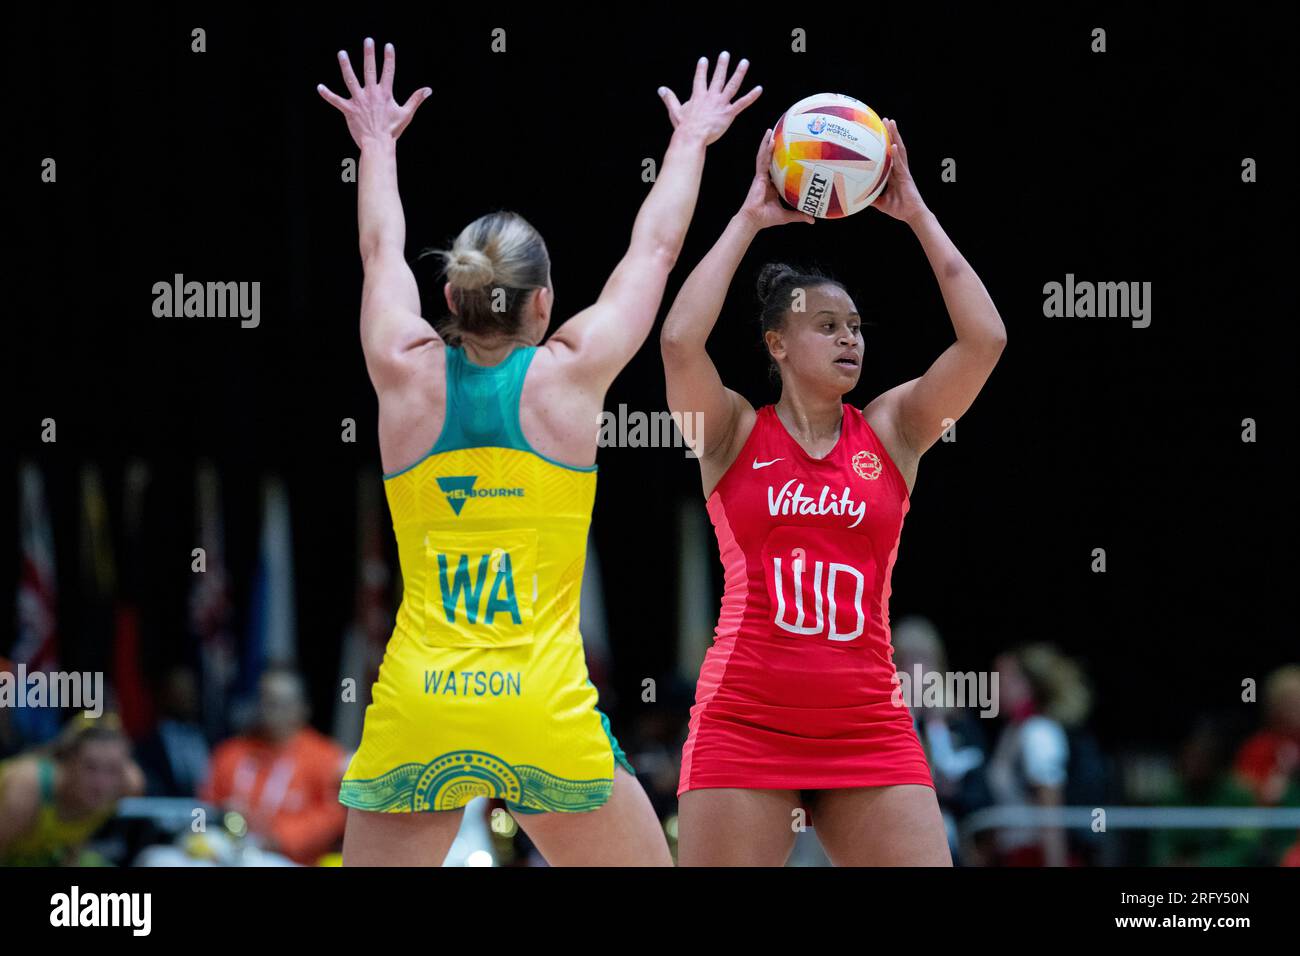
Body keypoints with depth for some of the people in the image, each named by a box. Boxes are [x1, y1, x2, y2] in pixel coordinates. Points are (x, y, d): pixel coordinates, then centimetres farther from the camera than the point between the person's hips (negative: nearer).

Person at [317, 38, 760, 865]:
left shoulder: (408, 375, 4)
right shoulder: (568, 377, 1)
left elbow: (382, 251, 24)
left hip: (417, 709, 2)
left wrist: (378, 143, 42)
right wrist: (691, 139, 33)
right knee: (648, 859, 12)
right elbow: (655, 248, 17)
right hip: (546, 717, -1)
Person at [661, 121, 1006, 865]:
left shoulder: (892, 430, 8)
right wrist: (749, 221, -8)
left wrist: (916, 214, -2)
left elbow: (985, 338, -3)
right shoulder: (735, 433, 3)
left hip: (870, 732, 2)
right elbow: (679, 341, -15)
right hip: (745, 723, -2)